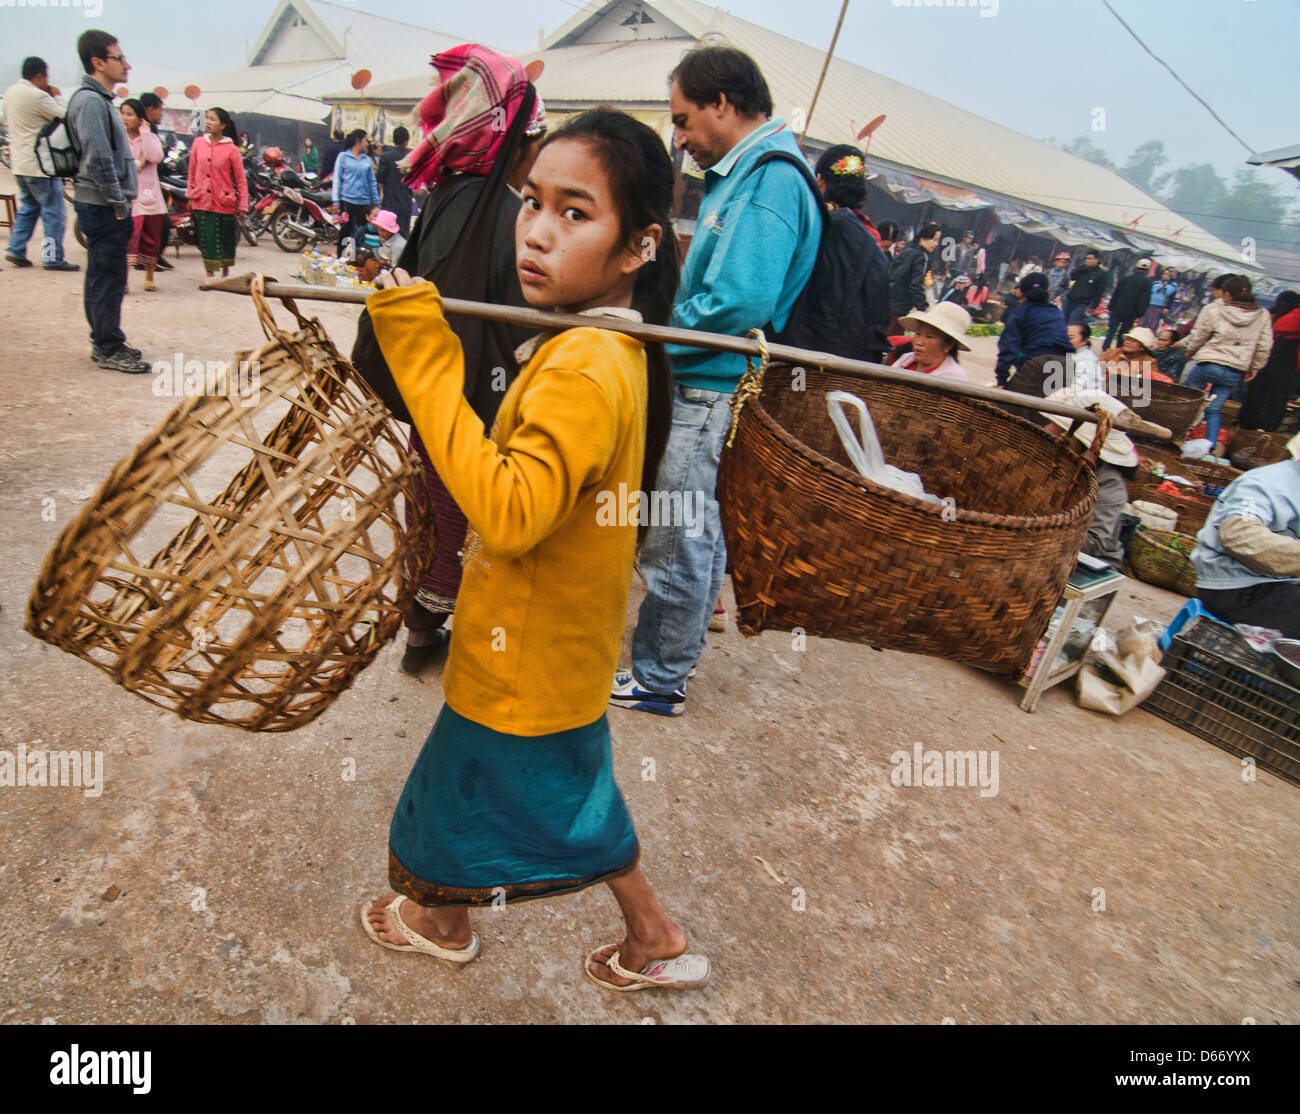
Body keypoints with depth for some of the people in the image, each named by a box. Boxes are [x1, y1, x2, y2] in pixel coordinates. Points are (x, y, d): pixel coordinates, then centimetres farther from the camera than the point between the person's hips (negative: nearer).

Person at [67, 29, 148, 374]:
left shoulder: (99, 99, 18)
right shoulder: (90, 101, -14)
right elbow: (98, 160, -20)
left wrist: (122, 203, 17)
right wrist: (119, 204, -16)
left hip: (105, 206, 10)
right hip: (102, 207, -10)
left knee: (102, 278, 15)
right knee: (108, 280, -5)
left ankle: (103, 341, 24)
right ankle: (109, 350, 1)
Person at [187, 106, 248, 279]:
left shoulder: (231, 149, -6)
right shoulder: (198, 143, 3)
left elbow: (240, 179, -4)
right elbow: (192, 172, 12)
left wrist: (242, 205, -7)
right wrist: (190, 196, 12)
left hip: (225, 203, -2)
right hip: (202, 201, 2)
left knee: (226, 240, 10)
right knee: (207, 239, 0)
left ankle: (226, 272, 30)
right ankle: (210, 275, 7)